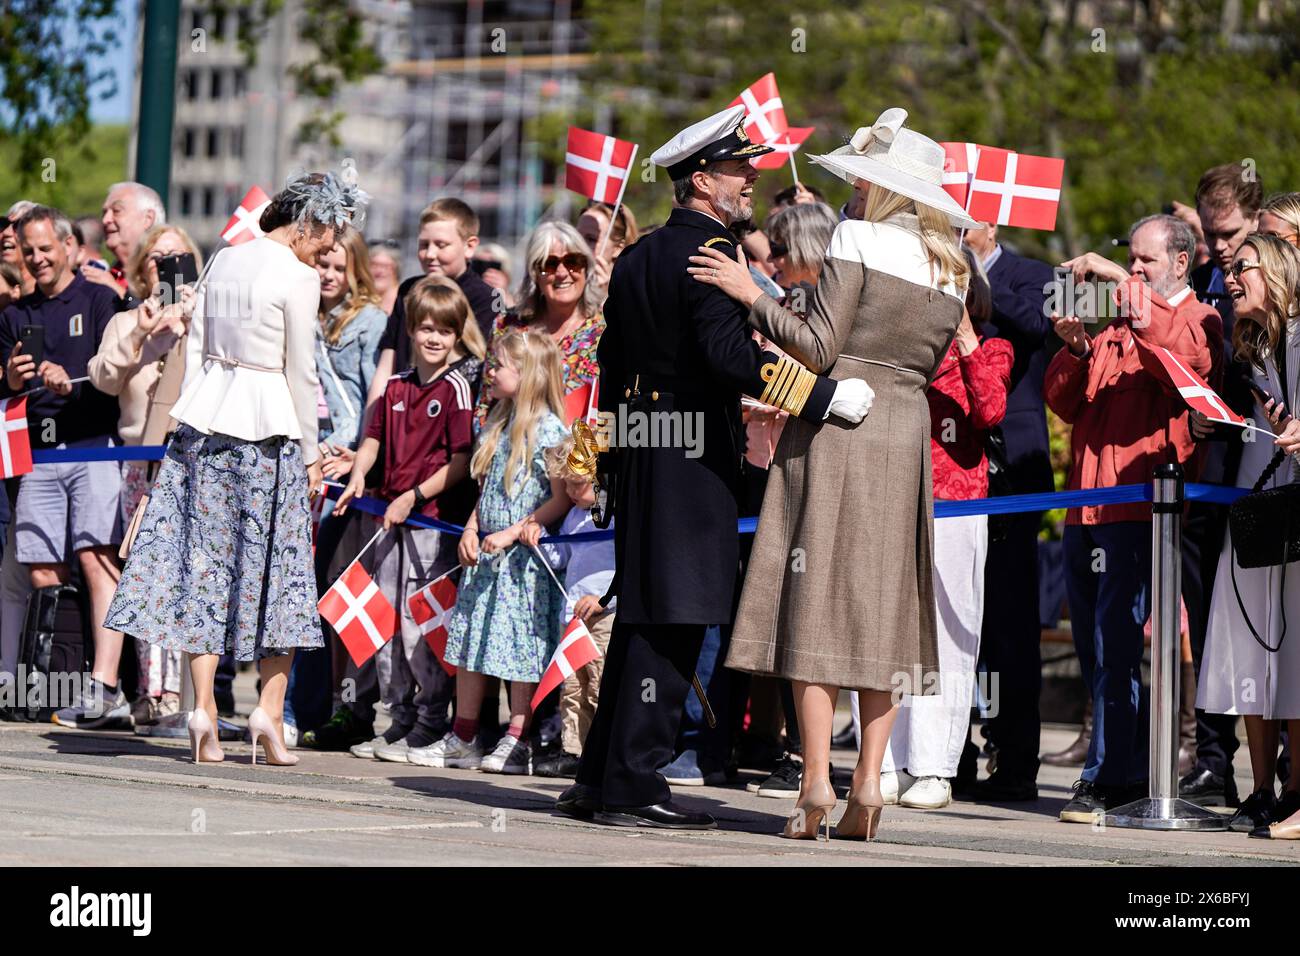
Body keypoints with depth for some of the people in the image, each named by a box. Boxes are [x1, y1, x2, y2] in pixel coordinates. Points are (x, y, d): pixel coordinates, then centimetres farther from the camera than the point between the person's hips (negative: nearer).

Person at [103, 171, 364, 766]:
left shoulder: (225, 260, 9)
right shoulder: (297, 278, -9)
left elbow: (195, 348, 12)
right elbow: (302, 375, -7)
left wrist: (193, 421, 17)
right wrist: (311, 456, 1)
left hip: (205, 421, 5)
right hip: (269, 427, -5)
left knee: (204, 559, 4)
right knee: (275, 565, 3)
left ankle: (203, 708, -1)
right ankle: (268, 711, 0)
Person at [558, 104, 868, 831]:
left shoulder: (637, 258, 16)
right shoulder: (710, 252, -11)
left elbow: (612, 363, 20)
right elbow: (729, 353, -24)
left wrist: (613, 459, 27)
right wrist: (825, 396, -25)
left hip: (642, 451, 9)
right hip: (695, 457, -9)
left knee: (642, 613, 14)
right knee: (675, 616, -7)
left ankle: (601, 777, 17)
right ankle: (633, 782, -7)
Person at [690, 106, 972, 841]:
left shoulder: (859, 238, -8)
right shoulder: (951, 266, 10)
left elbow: (820, 348, -12)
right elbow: (928, 365, 14)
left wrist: (752, 295, -4)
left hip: (839, 423, -5)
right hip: (906, 430, 5)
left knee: (819, 595, -4)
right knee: (883, 600, 6)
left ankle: (817, 780, -10)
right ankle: (869, 782, 0)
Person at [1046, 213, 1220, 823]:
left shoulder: (1198, 320, 4)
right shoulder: (1114, 324, 25)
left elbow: (1183, 353, -22)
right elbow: (1066, 404, 18)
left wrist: (1123, 283, -21)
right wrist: (1076, 348, -1)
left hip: (1139, 504, -8)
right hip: (1087, 500, 8)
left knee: (1114, 642, -13)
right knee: (1093, 649, 8)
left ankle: (1108, 779, -11)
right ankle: (1134, 774, 16)